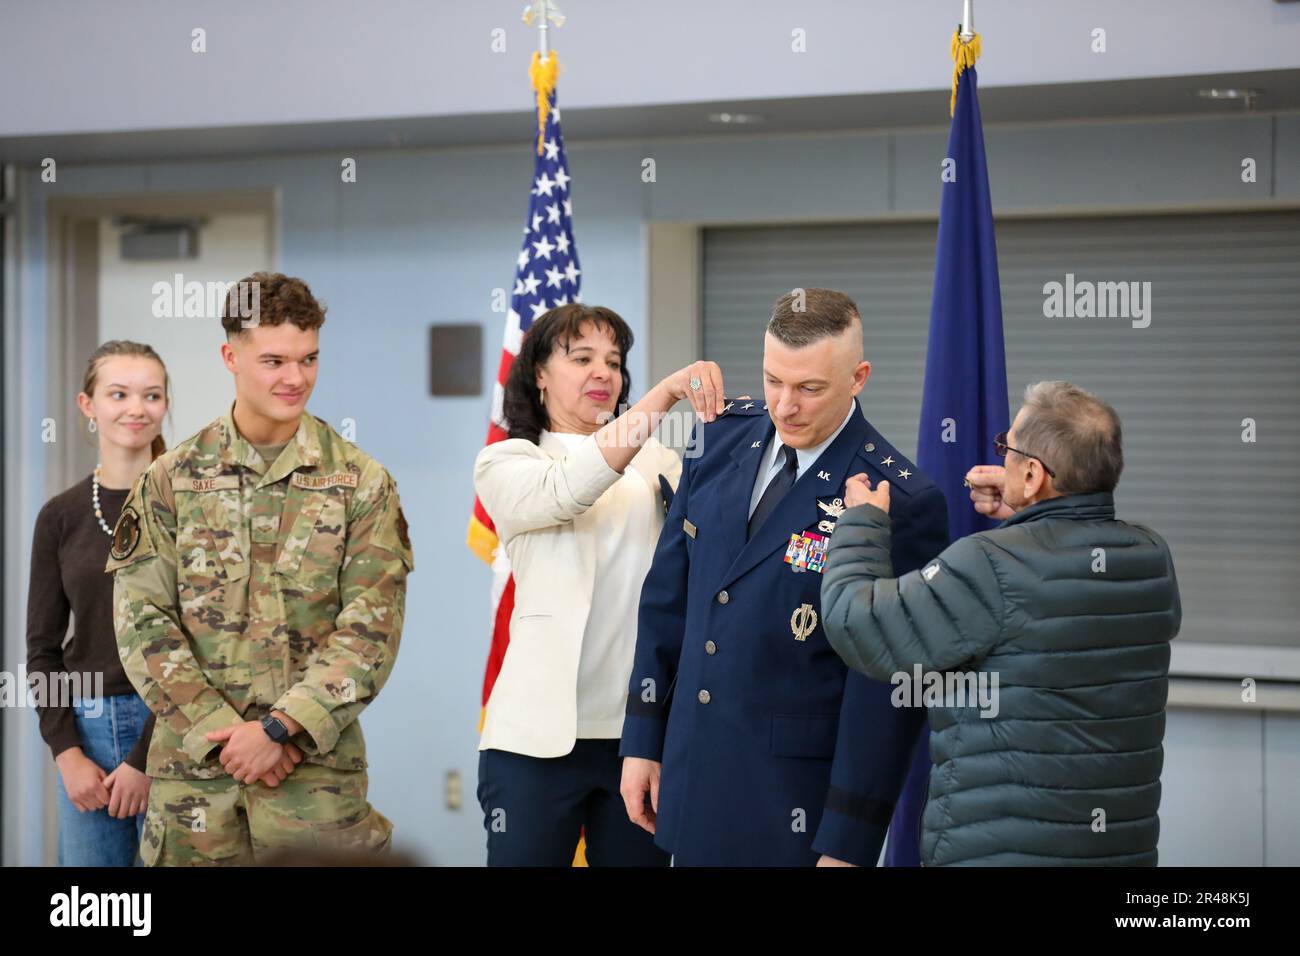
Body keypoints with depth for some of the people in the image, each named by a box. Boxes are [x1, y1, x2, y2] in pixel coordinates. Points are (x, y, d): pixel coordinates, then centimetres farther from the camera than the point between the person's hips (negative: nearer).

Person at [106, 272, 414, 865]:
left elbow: (372, 629, -5)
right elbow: (142, 621, -1)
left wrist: (279, 726, -14)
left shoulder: (361, 483, 2)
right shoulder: (170, 480, 4)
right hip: (194, 768, 1)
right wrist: (222, 730, -10)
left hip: (319, 770, -1)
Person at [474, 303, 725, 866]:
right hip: (543, 734, -3)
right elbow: (569, 491, -17)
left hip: (644, 729, 3)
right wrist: (666, 392, -26)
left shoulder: (651, 461, 14)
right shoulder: (504, 464, 3)